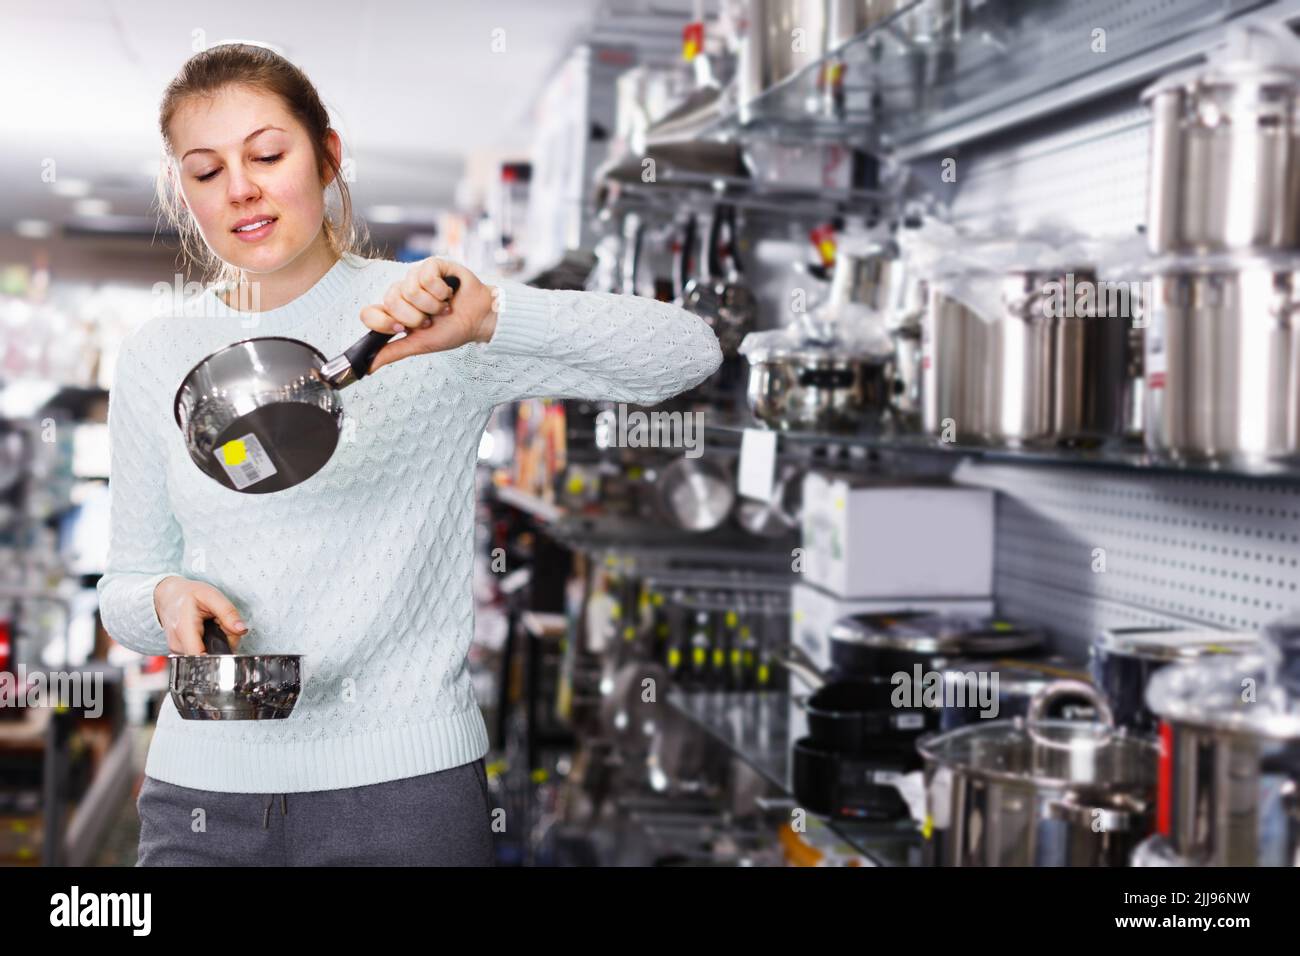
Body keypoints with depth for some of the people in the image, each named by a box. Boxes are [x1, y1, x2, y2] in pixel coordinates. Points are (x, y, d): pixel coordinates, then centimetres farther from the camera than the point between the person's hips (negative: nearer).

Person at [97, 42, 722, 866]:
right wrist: (166, 600, -10)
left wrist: (490, 316, -26)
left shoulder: (428, 328, -5)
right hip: (201, 790, 3)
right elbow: (127, 584, 13)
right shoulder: (157, 358, 6)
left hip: (406, 786, -3)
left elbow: (689, 352, -14)